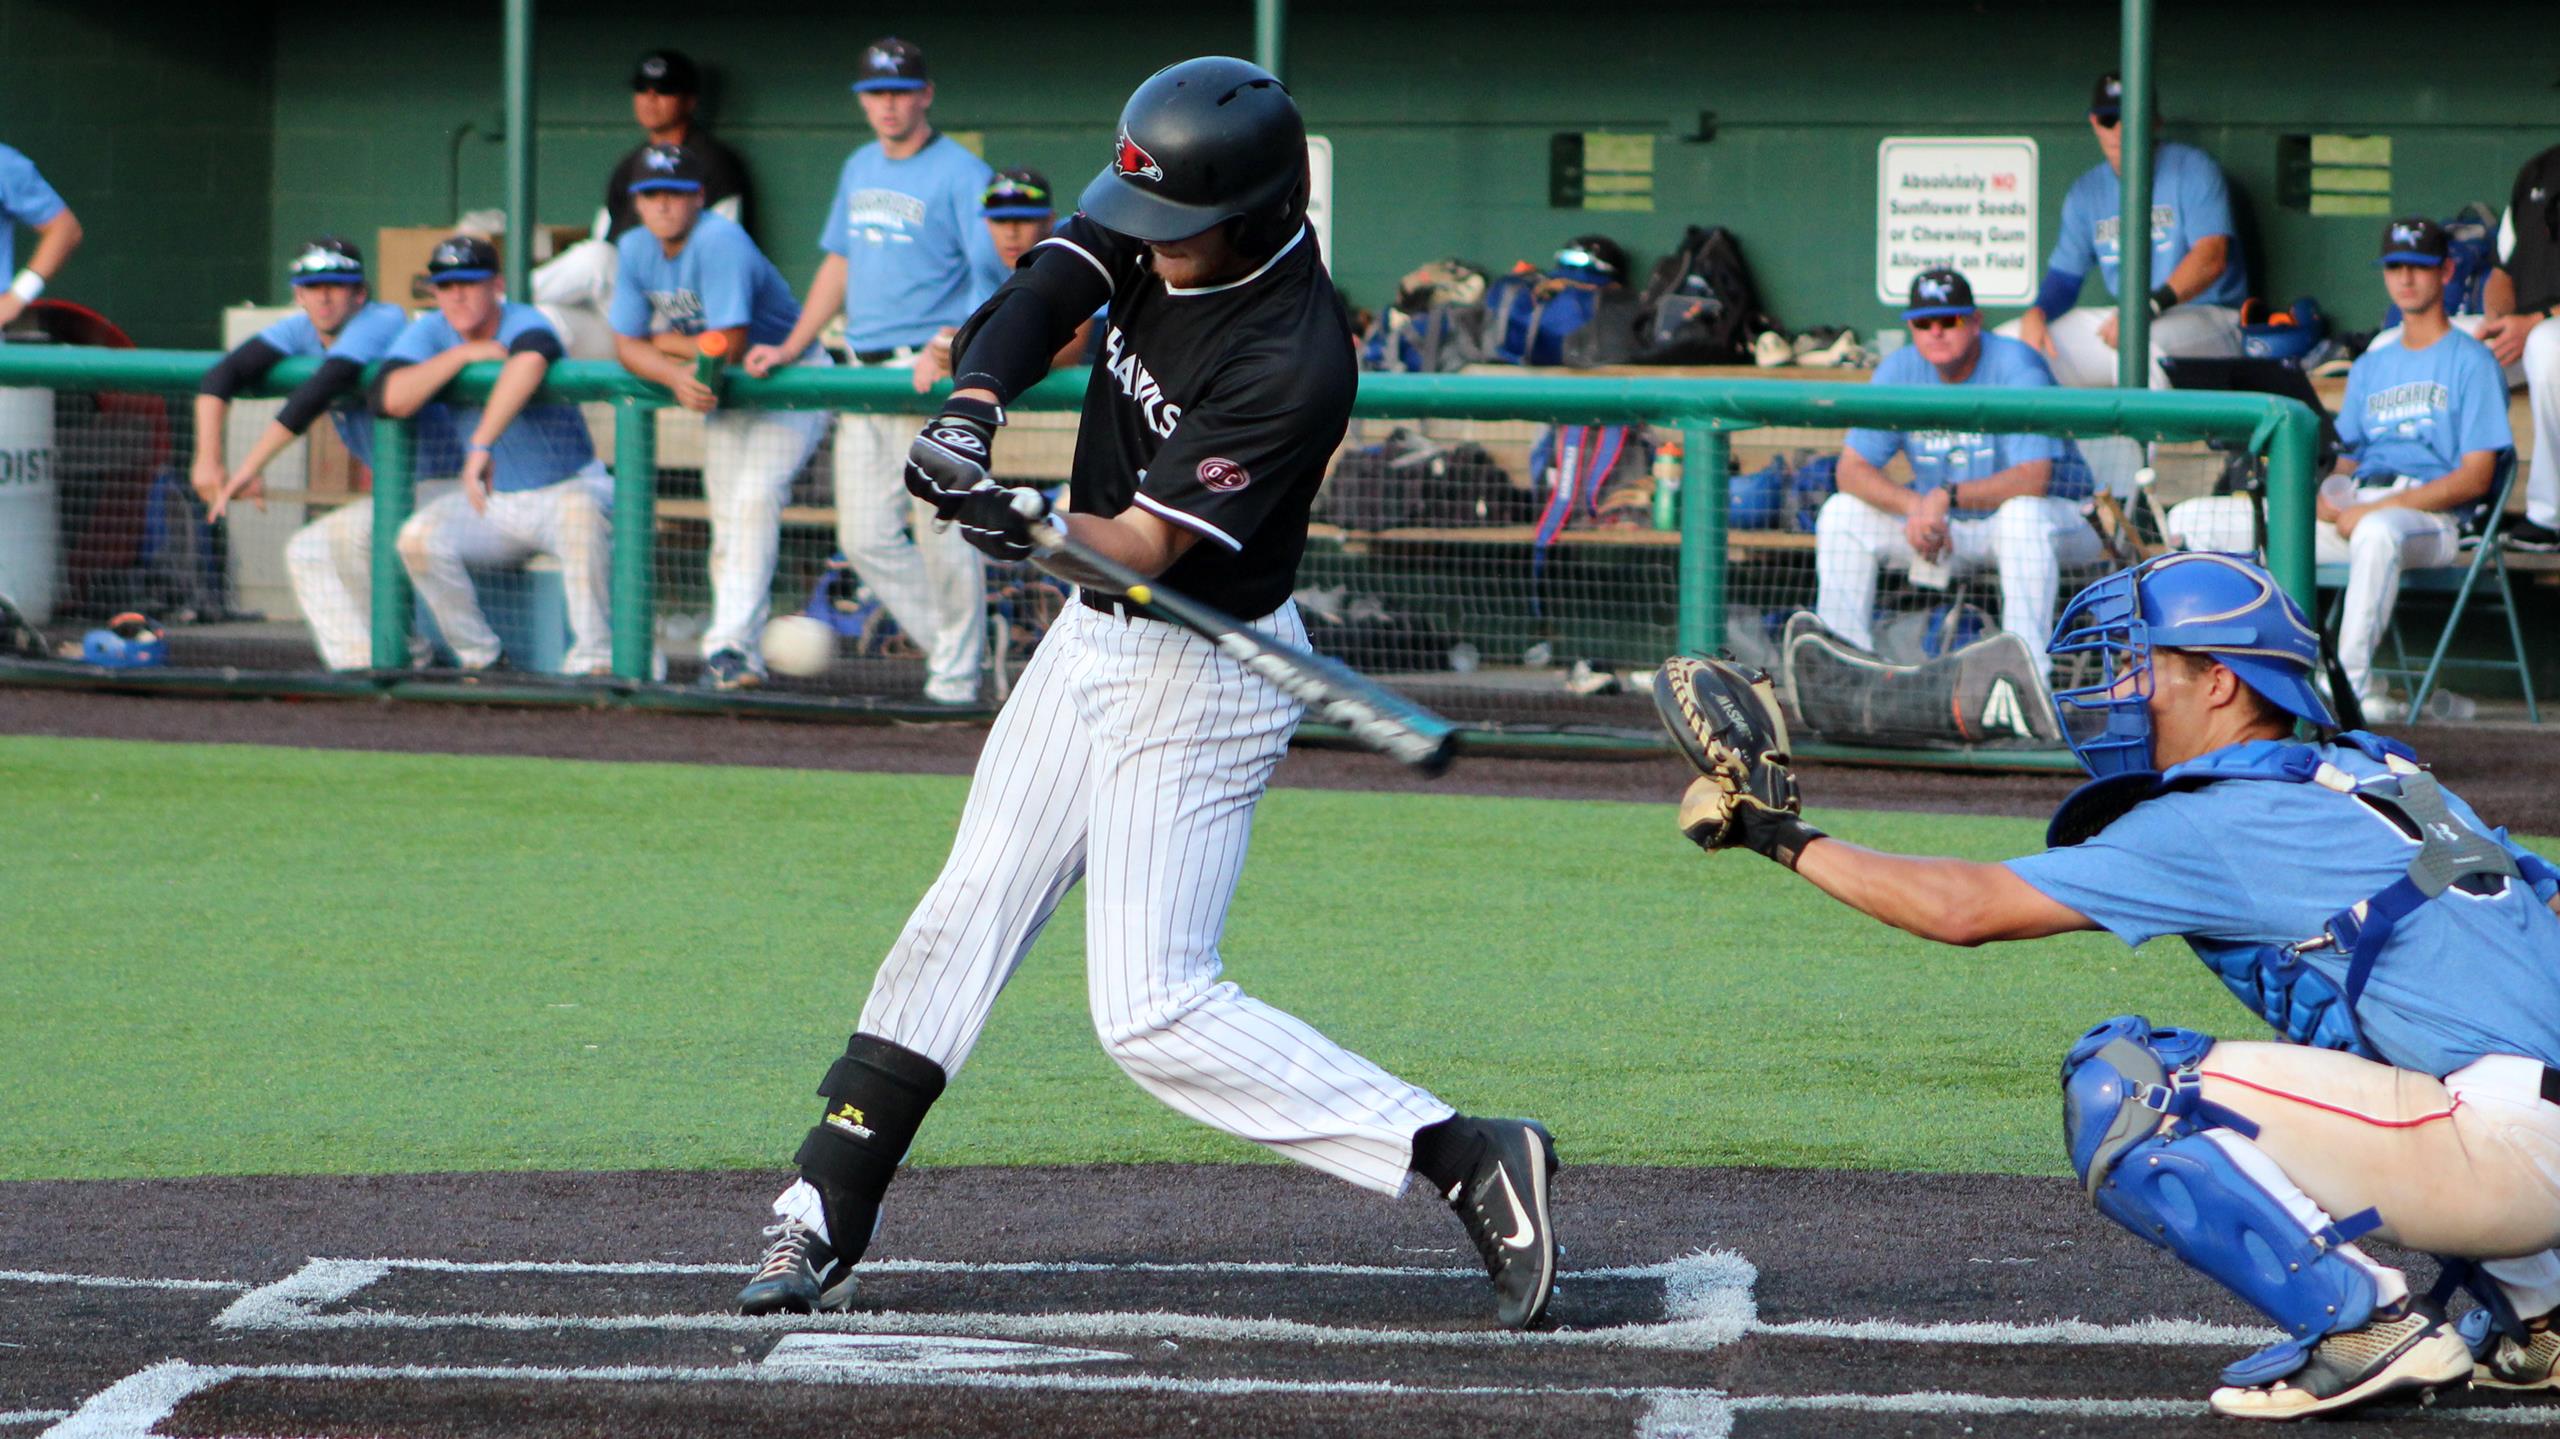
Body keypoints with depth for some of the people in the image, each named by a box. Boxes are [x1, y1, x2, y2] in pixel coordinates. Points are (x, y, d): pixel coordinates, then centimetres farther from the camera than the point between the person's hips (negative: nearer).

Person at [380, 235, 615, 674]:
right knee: (419, 538, -21)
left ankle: (591, 656, -34)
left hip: (567, 487, -5)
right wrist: (464, 354, -23)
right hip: (492, 504, 5)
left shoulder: (525, 323, -16)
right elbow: (390, 398, -19)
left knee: (580, 511, -38)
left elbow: (529, 362, -43)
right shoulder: (430, 333, -1)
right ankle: (479, 658, -9)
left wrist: (481, 444, -53)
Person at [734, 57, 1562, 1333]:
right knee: (963, 918, 12)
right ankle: (821, 1222, 21)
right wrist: (971, 413, -34)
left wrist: (1035, 526, -48)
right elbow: (1032, 305, -14)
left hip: (1199, 682, -9)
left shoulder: (1293, 359, -28)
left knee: (1152, 1013, -12)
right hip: (1092, 644, 9)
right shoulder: (1145, 233, -5)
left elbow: (1146, 546, -30)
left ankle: (1466, 1159, -12)